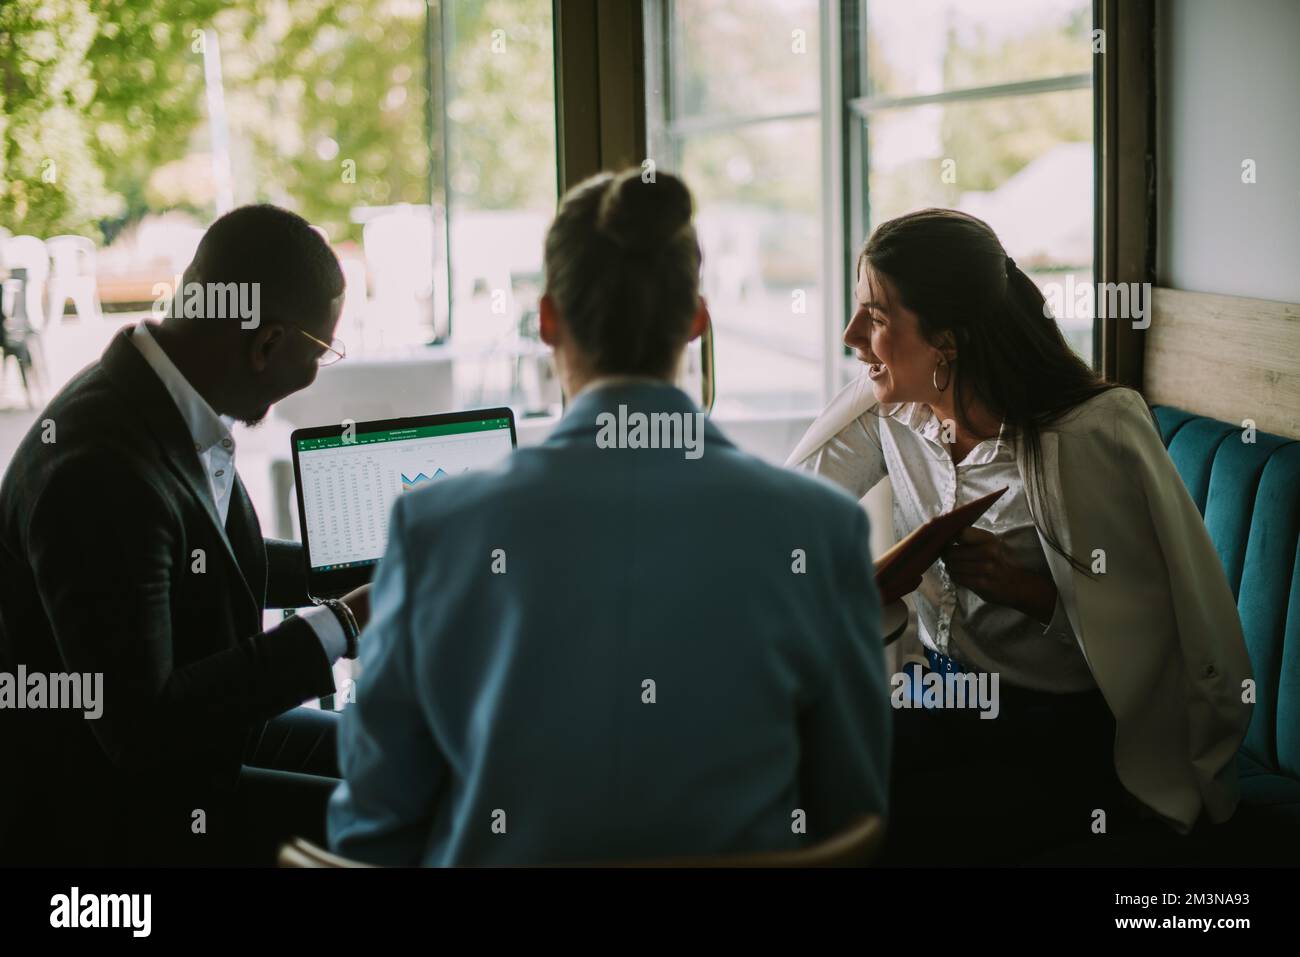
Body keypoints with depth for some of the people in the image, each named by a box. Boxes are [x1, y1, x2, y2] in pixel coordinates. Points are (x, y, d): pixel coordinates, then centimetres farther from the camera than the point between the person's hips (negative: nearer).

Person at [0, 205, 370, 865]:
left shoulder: (165, 402, -2)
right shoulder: (101, 466, -30)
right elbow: (142, 726, -29)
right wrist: (338, 627, -23)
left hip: (200, 730, 9)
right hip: (104, 804, -9)